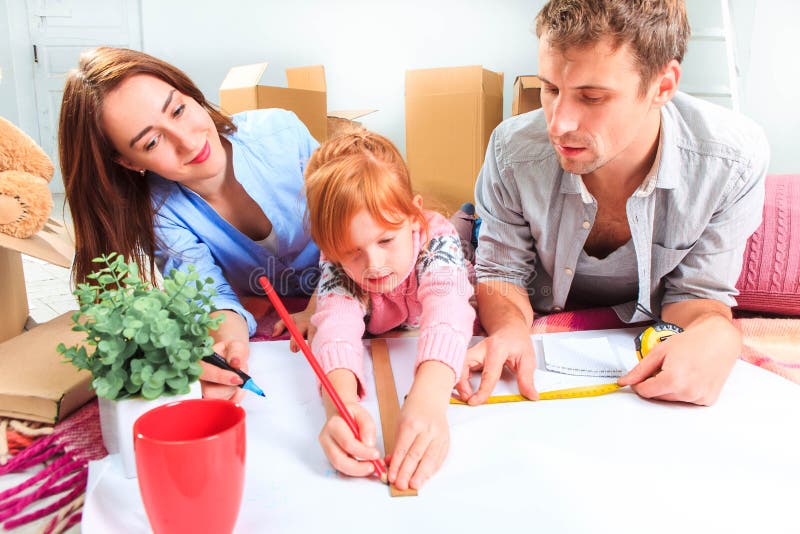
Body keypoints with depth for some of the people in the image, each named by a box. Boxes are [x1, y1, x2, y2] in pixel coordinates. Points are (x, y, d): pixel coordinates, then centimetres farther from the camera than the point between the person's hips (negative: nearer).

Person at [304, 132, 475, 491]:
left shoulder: (437, 240, -39)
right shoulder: (336, 263, -34)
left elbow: (446, 314, -57)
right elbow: (337, 326, -51)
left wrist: (427, 399, -75)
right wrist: (341, 400, -73)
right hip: (375, 348, 2)